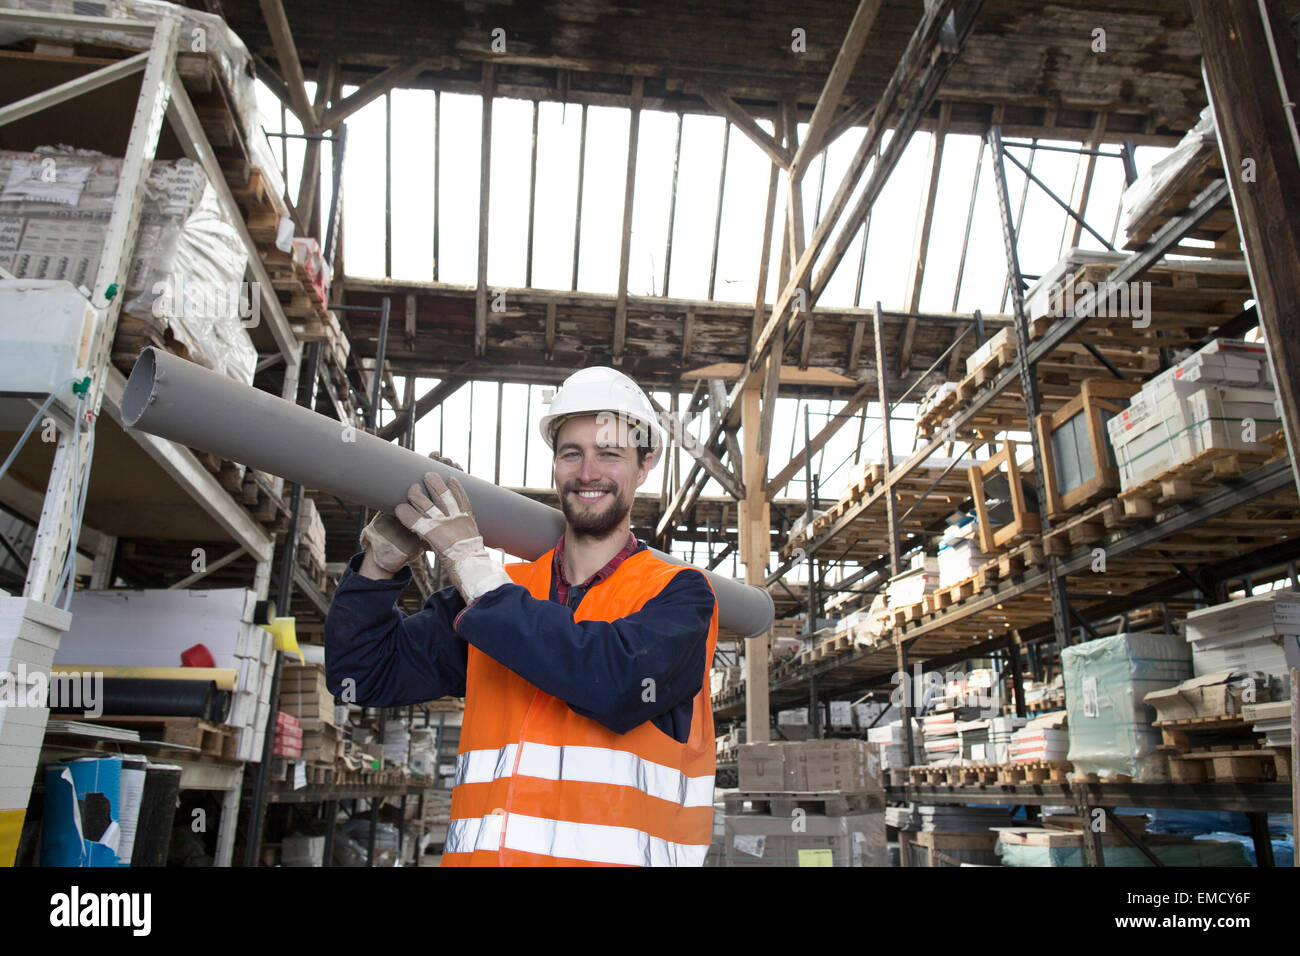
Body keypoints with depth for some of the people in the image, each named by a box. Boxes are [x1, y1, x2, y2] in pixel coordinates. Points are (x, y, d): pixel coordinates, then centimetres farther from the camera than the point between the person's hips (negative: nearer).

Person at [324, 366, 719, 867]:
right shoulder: (500, 590, 16)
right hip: (483, 850, 3)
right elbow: (362, 677, 16)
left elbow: (620, 684, -13)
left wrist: (477, 573, -8)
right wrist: (381, 562, 1)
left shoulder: (678, 593, 6)